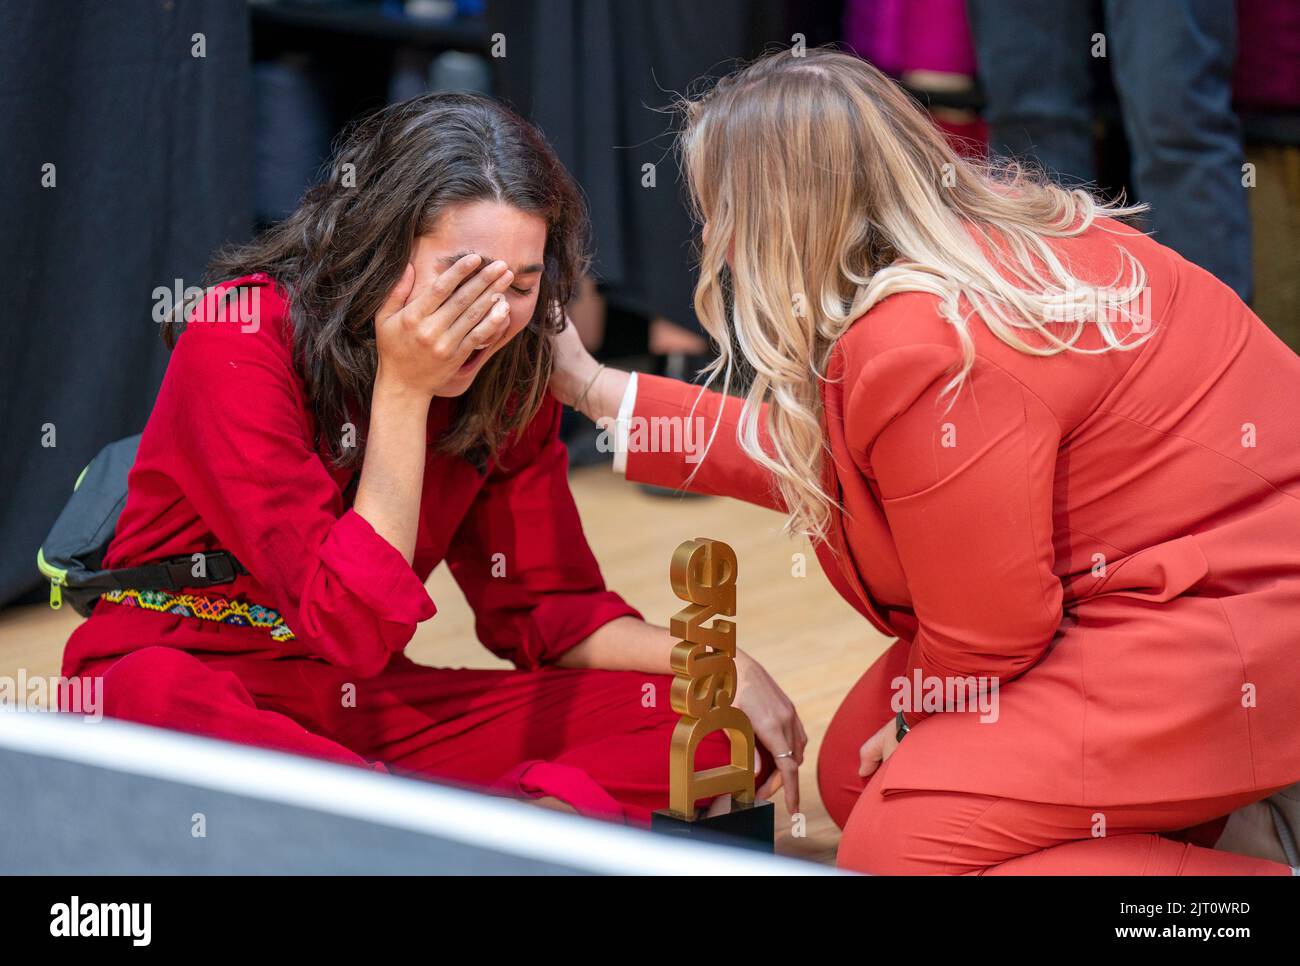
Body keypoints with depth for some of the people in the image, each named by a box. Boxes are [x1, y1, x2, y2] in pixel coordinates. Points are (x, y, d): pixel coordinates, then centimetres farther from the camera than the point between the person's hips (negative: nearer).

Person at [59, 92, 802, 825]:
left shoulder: (509, 374, -2)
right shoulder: (241, 341, -19)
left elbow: (543, 608, 5)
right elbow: (352, 630, -25)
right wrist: (403, 392, -25)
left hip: (370, 712, 5)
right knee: (159, 697, -41)